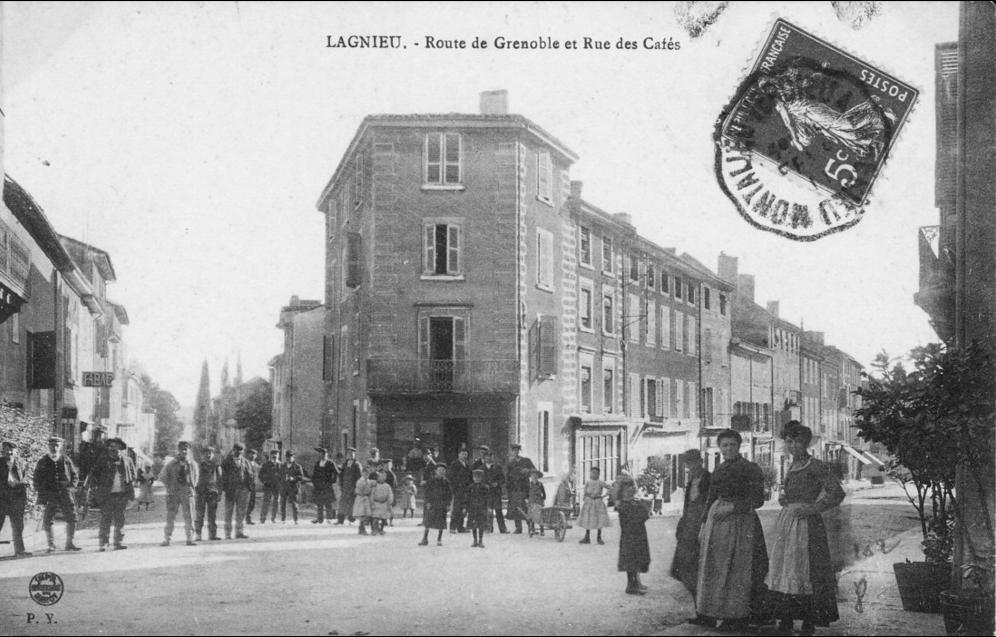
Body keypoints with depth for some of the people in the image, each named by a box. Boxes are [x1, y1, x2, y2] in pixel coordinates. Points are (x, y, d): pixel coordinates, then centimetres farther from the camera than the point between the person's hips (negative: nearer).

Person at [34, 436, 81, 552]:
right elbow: (37, 479, 9)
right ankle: (51, 544, 9)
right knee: (47, 520, -4)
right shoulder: (43, 462, 6)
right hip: (49, 495, -1)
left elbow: (75, 476, 15)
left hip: (65, 494, 1)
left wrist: (70, 486, -2)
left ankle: (69, 543, 8)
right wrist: (41, 494, -2)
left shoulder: (66, 460, 8)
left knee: (72, 518, -3)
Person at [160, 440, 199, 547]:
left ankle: (190, 539, 4)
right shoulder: (171, 463, 1)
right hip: (173, 494, -1)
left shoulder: (192, 464, 6)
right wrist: (169, 487, 4)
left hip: (187, 493, 1)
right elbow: (162, 476, 9)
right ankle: (167, 539, 3)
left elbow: (196, 476, 21)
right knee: (170, 516, -1)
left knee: (188, 517, 0)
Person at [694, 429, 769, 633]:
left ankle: (736, 618, 2)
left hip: (738, 522, -7)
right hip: (716, 520, 7)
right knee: (711, 567, 7)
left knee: (736, 569, -4)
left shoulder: (751, 469, -5)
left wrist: (732, 507, -17)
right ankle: (708, 612, 13)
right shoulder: (718, 471, 14)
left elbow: (757, 500, -9)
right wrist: (704, 525, 18)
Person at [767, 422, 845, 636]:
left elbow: (837, 493, -15)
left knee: (805, 569, -6)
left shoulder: (815, 466, -9)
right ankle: (786, 620, 13)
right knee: (783, 568, 7)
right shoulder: (791, 467, 15)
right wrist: (783, 498, 8)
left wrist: (812, 508, -18)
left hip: (806, 522, -8)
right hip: (786, 522, 8)